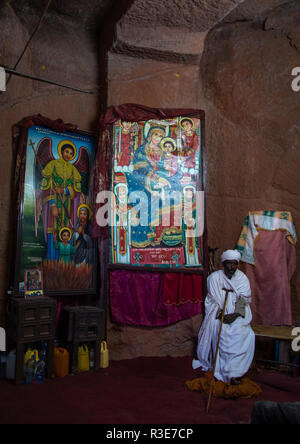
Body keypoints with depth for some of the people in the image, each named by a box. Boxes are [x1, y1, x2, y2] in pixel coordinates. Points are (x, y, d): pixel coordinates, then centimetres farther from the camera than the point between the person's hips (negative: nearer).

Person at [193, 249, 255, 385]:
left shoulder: (243, 278, 6)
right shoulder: (214, 277, 1)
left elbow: (244, 300, -3)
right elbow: (214, 301, -3)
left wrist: (235, 314, -20)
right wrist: (221, 314, -19)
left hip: (238, 316, 2)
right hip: (218, 314, -1)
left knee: (247, 334, -24)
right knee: (221, 332, -28)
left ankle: (235, 371, -17)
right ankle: (226, 373, -19)